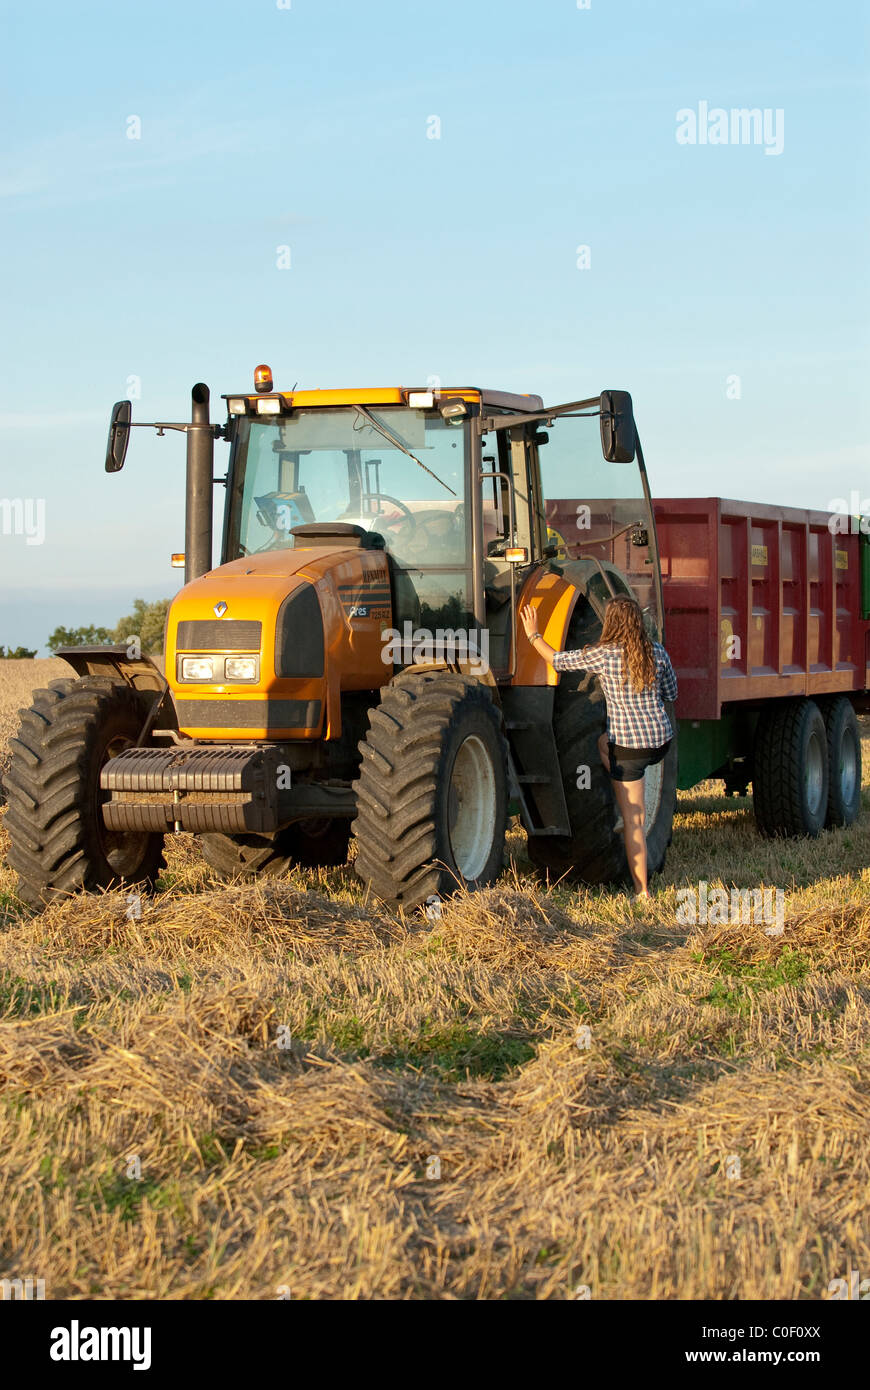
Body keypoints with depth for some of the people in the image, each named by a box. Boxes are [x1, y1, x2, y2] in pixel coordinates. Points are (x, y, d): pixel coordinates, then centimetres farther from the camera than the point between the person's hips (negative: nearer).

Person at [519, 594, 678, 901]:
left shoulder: (603, 655, -13)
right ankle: (625, 814, 32)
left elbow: (557, 660, -1)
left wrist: (533, 634, 14)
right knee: (603, 742, 32)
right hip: (662, 740, 5)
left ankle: (642, 892, 11)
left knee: (633, 821, 6)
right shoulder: (658, 652, -1)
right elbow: (671, 693, 14)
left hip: (630, 747, -5)